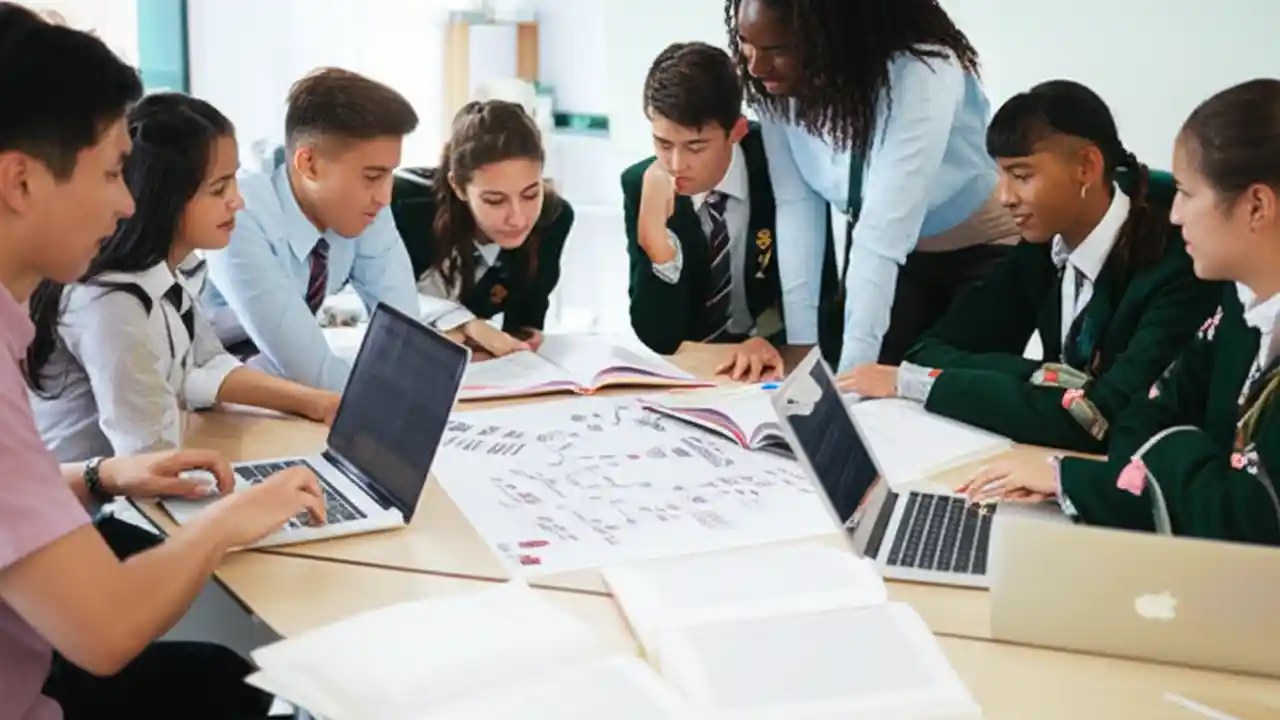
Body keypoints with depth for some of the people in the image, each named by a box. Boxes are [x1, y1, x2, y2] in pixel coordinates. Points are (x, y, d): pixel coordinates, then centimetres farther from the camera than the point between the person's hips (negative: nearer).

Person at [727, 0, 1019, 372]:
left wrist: (852, 371, -42)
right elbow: (795, 205, -14)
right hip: (885, 252, 4)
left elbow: (884, 232, -39)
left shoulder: (920, 73, -33)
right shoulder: (776, 85, -18)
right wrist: (801, 342, -18)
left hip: (983, 249, -4)